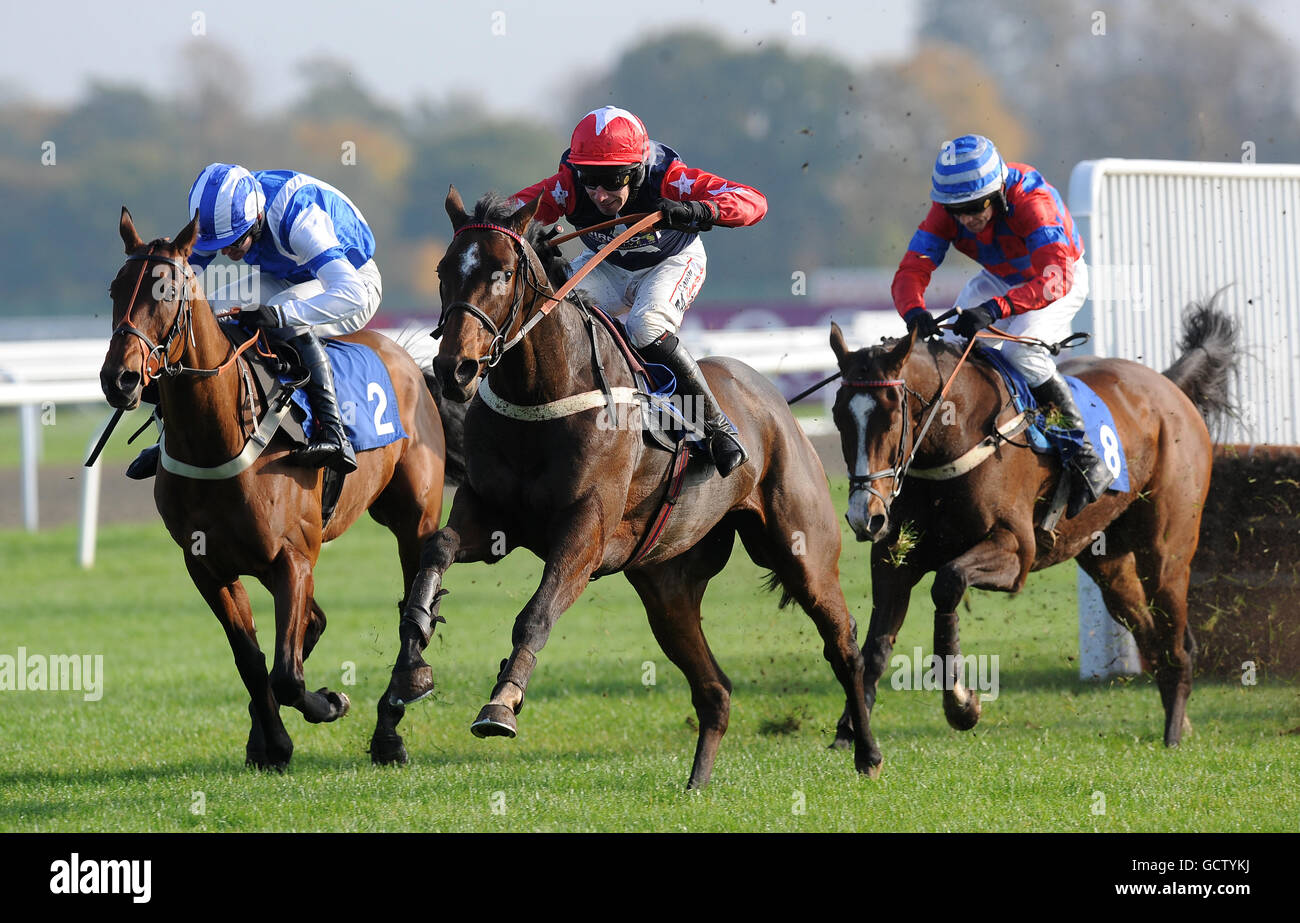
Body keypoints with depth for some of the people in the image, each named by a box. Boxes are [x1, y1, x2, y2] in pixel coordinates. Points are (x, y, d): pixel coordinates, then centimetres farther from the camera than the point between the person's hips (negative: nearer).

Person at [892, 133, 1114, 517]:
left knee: (1020, 352, -29)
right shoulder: (946, 211, -22)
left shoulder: (1032, 201, -38)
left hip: (1061, 277, -6)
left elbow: (1055, 279, -49)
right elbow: (911, 271, -27)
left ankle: (1088, 459, -22)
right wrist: (915, 312, -51)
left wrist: (995, 309, -63)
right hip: (999, 279, 6)